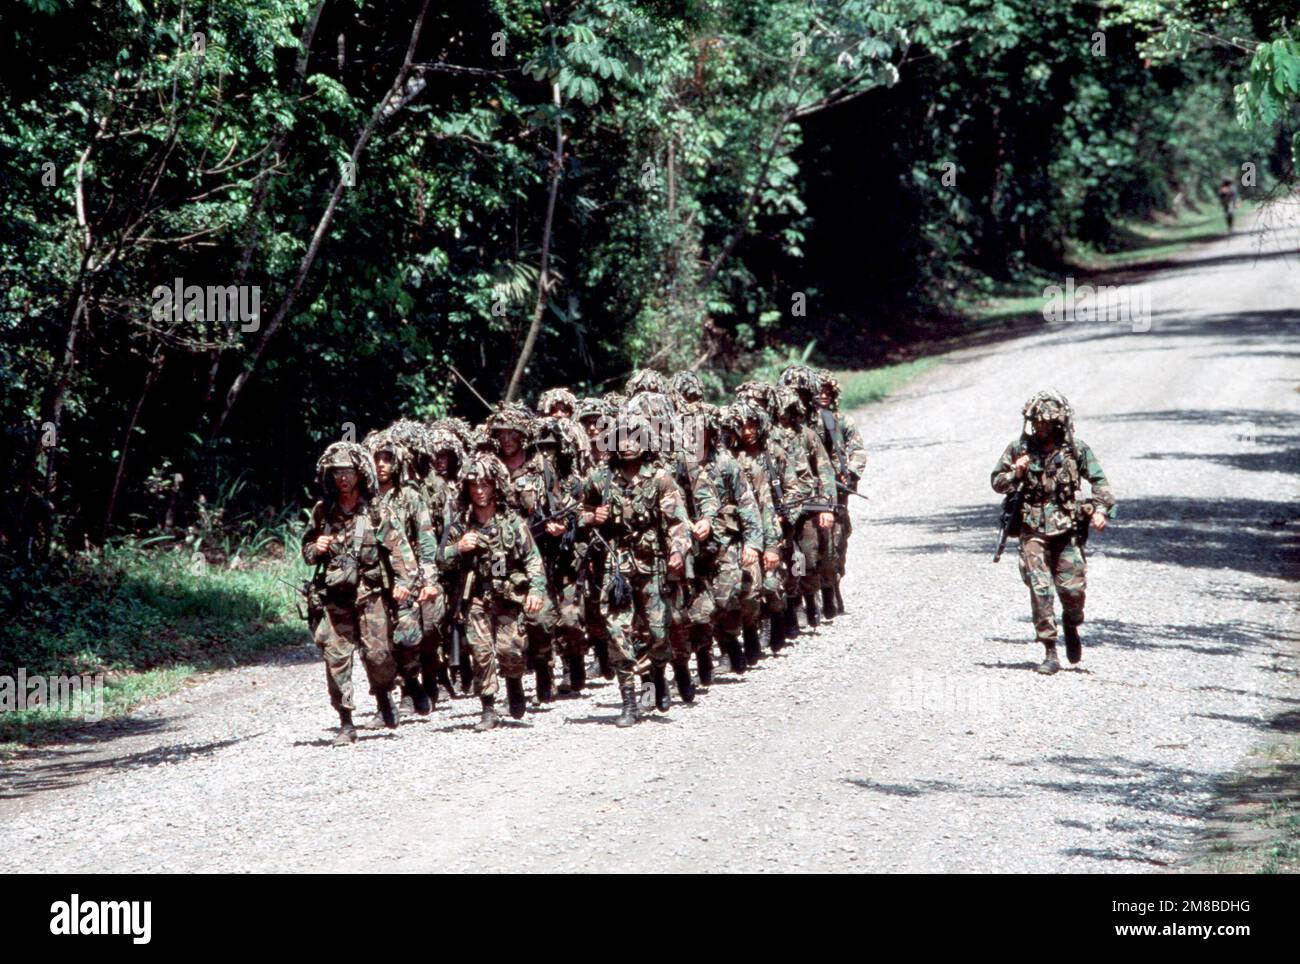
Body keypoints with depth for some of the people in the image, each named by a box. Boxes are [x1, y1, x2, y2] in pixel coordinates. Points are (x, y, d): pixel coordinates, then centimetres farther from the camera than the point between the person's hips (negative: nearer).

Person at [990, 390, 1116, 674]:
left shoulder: (1076, 450, 1)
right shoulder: (1020, 449, 3)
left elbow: (1099, 481, 4)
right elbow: (996, 482, 11)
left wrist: (1100, 510, -12)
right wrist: (1015, 474, -10)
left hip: (1067, 530, 0)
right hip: (1033, 530, 0)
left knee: (1073, 588, -4)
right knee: (1040, 590, -9)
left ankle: (1071, 626, 30)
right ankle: (1050, 653, -3)